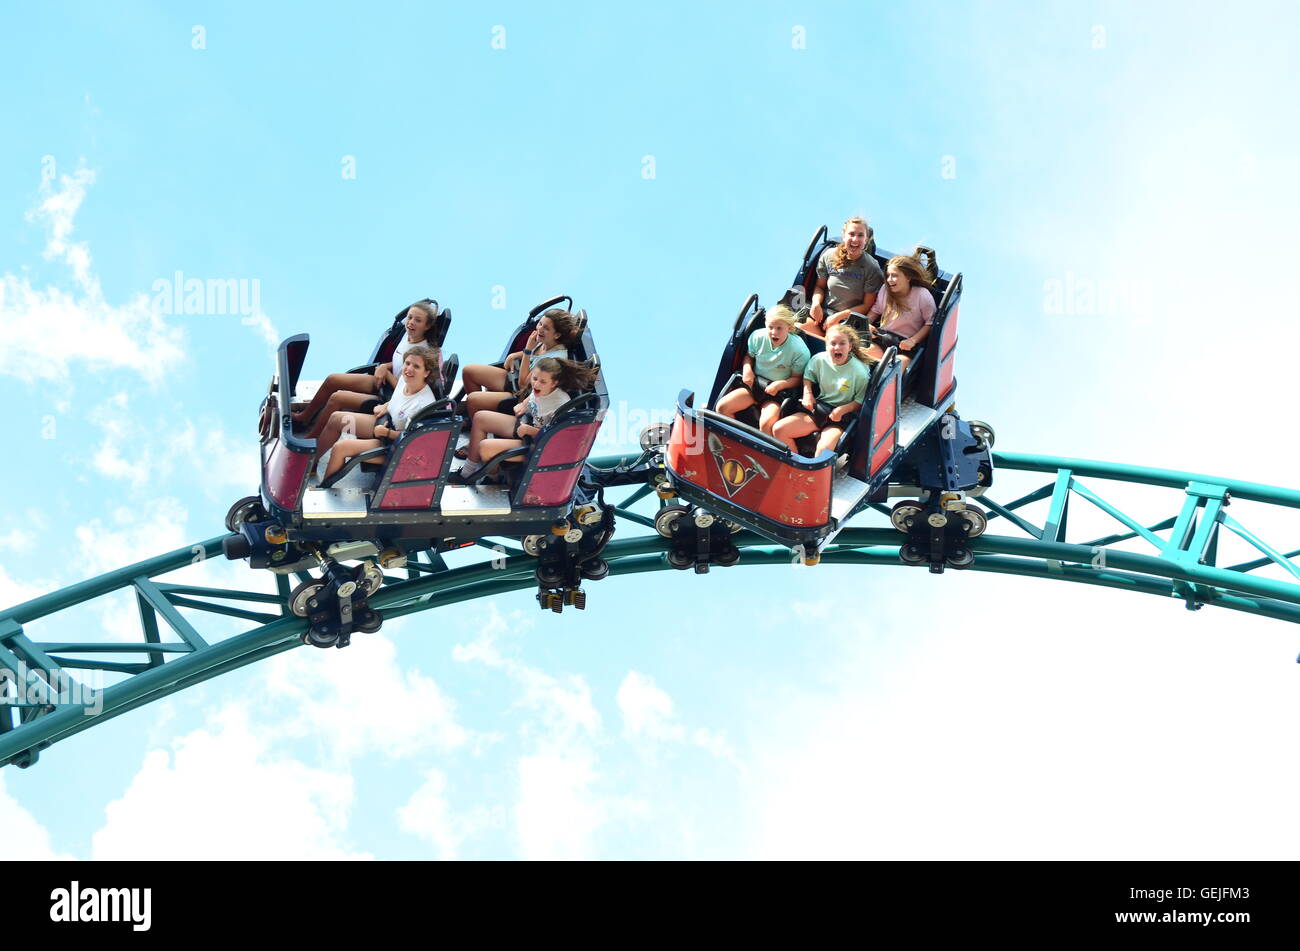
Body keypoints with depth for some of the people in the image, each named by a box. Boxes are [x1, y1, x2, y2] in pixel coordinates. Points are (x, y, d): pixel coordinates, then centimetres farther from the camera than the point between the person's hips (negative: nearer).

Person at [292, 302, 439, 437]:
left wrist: (386, 371, -13)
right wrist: (383, 367, -2)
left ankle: (309, 439, 0)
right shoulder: (407, 335, -1)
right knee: (332, 379, 2)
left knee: (337, 398, -16)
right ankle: (304, 417, 21)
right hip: (381, 383, 9)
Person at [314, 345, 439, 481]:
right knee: (336, 419, 11)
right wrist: (386, 406, 0)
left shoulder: (424, 403, -34)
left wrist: (385, 432, -20)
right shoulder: (405, 379, -10)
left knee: (340, 447, -17)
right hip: (386, 421, 9)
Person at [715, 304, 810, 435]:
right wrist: (747, 368, -8)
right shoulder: (757, 337, -7)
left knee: (766, 424, -32)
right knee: (722, 407, -12)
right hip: (754, 383, 5)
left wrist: (780, 384, -24)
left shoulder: (799, 350, -18)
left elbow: (797, 378, -7)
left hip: (778, 391, -5)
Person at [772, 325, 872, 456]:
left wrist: (842, 410, -21)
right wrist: (807, 393, 0)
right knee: (778, 429, -10)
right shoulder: (819, 360, -3)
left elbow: (861, 401, -6)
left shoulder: (860, 371, -14)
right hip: (818, 409, 6)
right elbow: (808, 376, 18)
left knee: (823, 450, -35)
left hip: (842, 416, -6)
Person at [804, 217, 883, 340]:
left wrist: (838, 316, -11)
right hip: (824, 312, 4)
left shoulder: (872, 267, -6)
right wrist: (816, 303, -6)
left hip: (851, 319, -4)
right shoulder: (829, 256, 3)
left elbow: (867, 305, -3)